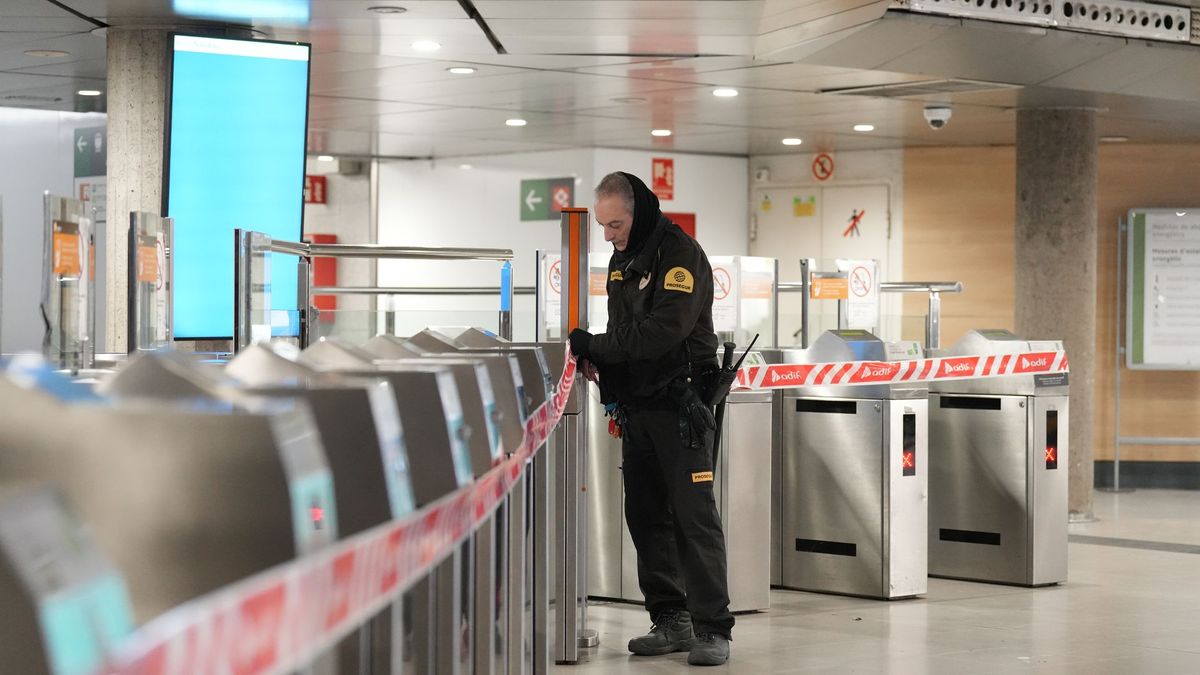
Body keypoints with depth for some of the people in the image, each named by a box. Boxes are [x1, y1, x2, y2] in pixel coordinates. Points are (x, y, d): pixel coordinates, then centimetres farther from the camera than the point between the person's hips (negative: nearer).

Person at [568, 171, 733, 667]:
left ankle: (712, 628, -7)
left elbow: (662, 330, -23)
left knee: (694, 518, -8)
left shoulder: (681, 255, -12)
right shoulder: (622, 259, 14)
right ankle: (671, 621, 14)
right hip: (636, 406, 8)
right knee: (646, 515, 8)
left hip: (679, 405, -8)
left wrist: (596, 345, -18)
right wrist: (599, 361, 1)